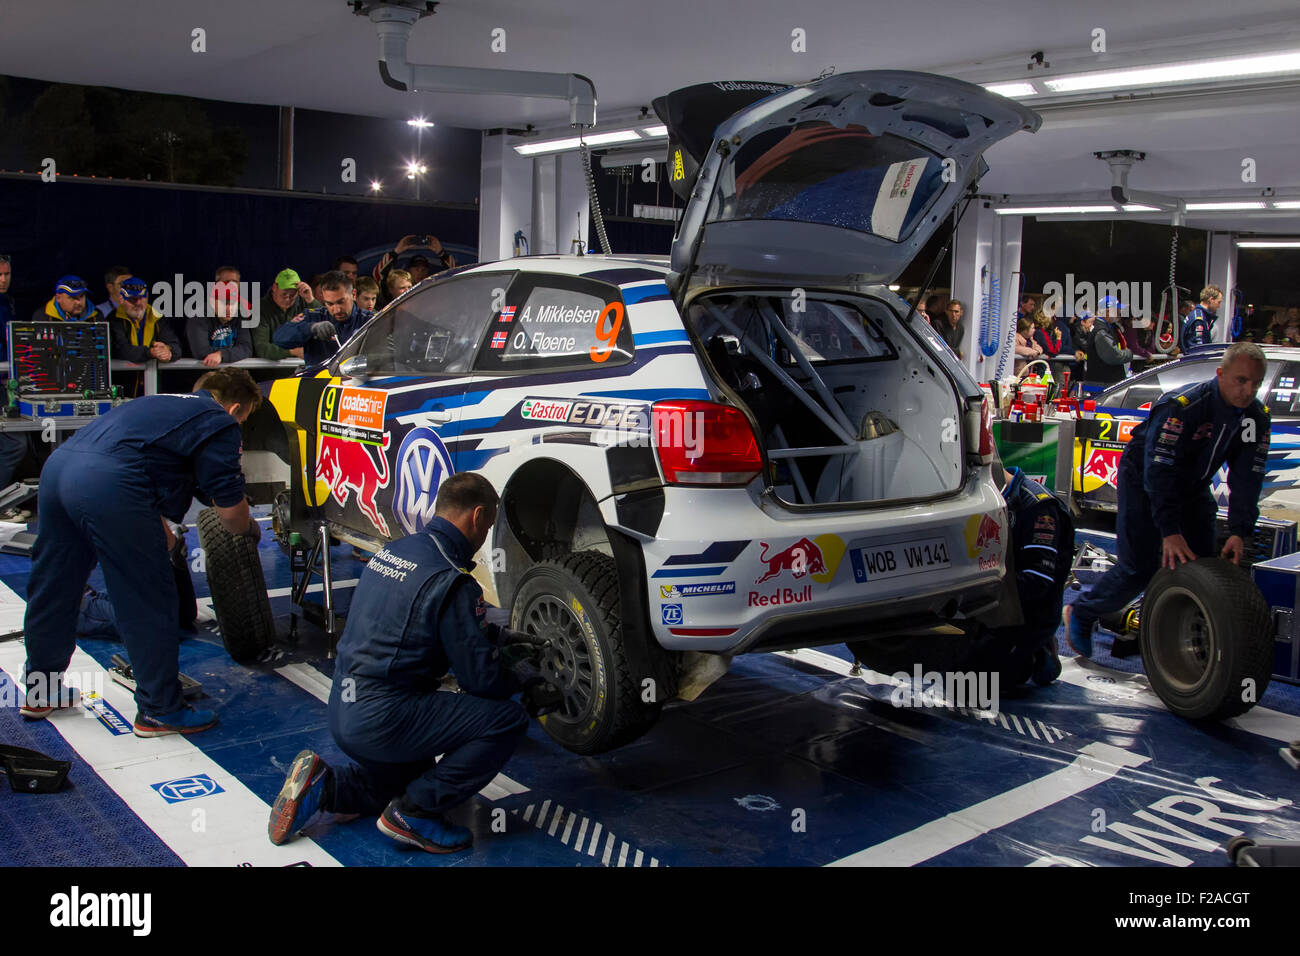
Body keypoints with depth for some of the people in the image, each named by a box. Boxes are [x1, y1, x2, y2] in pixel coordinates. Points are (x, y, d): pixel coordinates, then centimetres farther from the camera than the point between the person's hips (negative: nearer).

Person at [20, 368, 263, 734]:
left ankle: (41, 692, 39)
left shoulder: (163, 403, 33)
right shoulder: (220, 423, 9)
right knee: (148, 603, 4)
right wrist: (250, 528, 29)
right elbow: (230, 511, 6)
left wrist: (162, 536, 53)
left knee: (51, 590, 22)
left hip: (58, 461, 9)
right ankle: (160, 711, 14)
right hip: (109, 482, -9)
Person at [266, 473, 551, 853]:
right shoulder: (452, 582, -20)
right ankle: (414, 813, -5)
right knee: (508, 719, -10)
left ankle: (323, 786, 13)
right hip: (384, 719, -9)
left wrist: (499, 635, 25)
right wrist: (525, 683, 7)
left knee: (416, 778, 32)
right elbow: (481, 679, -13)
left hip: (343, 715, 10)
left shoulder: (394, 550, 7)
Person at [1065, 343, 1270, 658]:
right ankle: (1080, 616, 10)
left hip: (1192, 487, 7)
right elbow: (1158, 470, -33)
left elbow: (1247, 479, -10)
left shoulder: (1257, 417, -11)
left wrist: (1239, 532, -21)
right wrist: (1170, 532, -37)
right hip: (1144, 480, -6)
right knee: (1139, 568, -10)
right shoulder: (1181, 406, -31)